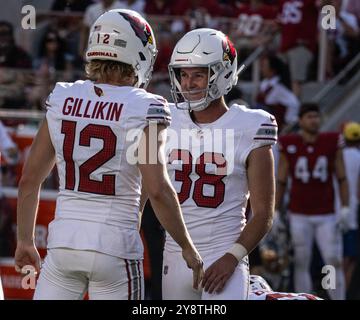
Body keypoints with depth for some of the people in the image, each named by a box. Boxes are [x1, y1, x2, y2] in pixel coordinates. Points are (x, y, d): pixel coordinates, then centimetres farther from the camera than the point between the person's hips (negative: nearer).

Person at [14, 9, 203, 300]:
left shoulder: (62, 100, 4)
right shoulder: (143, 109, -9)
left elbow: (29, 180, 8)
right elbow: (158, 190, -15)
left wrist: (25, 240, 19)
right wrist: (187, 247, -3)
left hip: (64, 241, 3)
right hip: (115, 246, -3)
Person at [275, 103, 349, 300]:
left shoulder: (332, 143, -2)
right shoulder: (289, 145, -3)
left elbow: (342, 179, 3)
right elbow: (281, 182, 4)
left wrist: (345, 209, -5)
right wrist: (275, 213, 2)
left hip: (326, 217, 0)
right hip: (299, 216, 0)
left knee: (335, 263, -4)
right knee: (301, 265, 3)